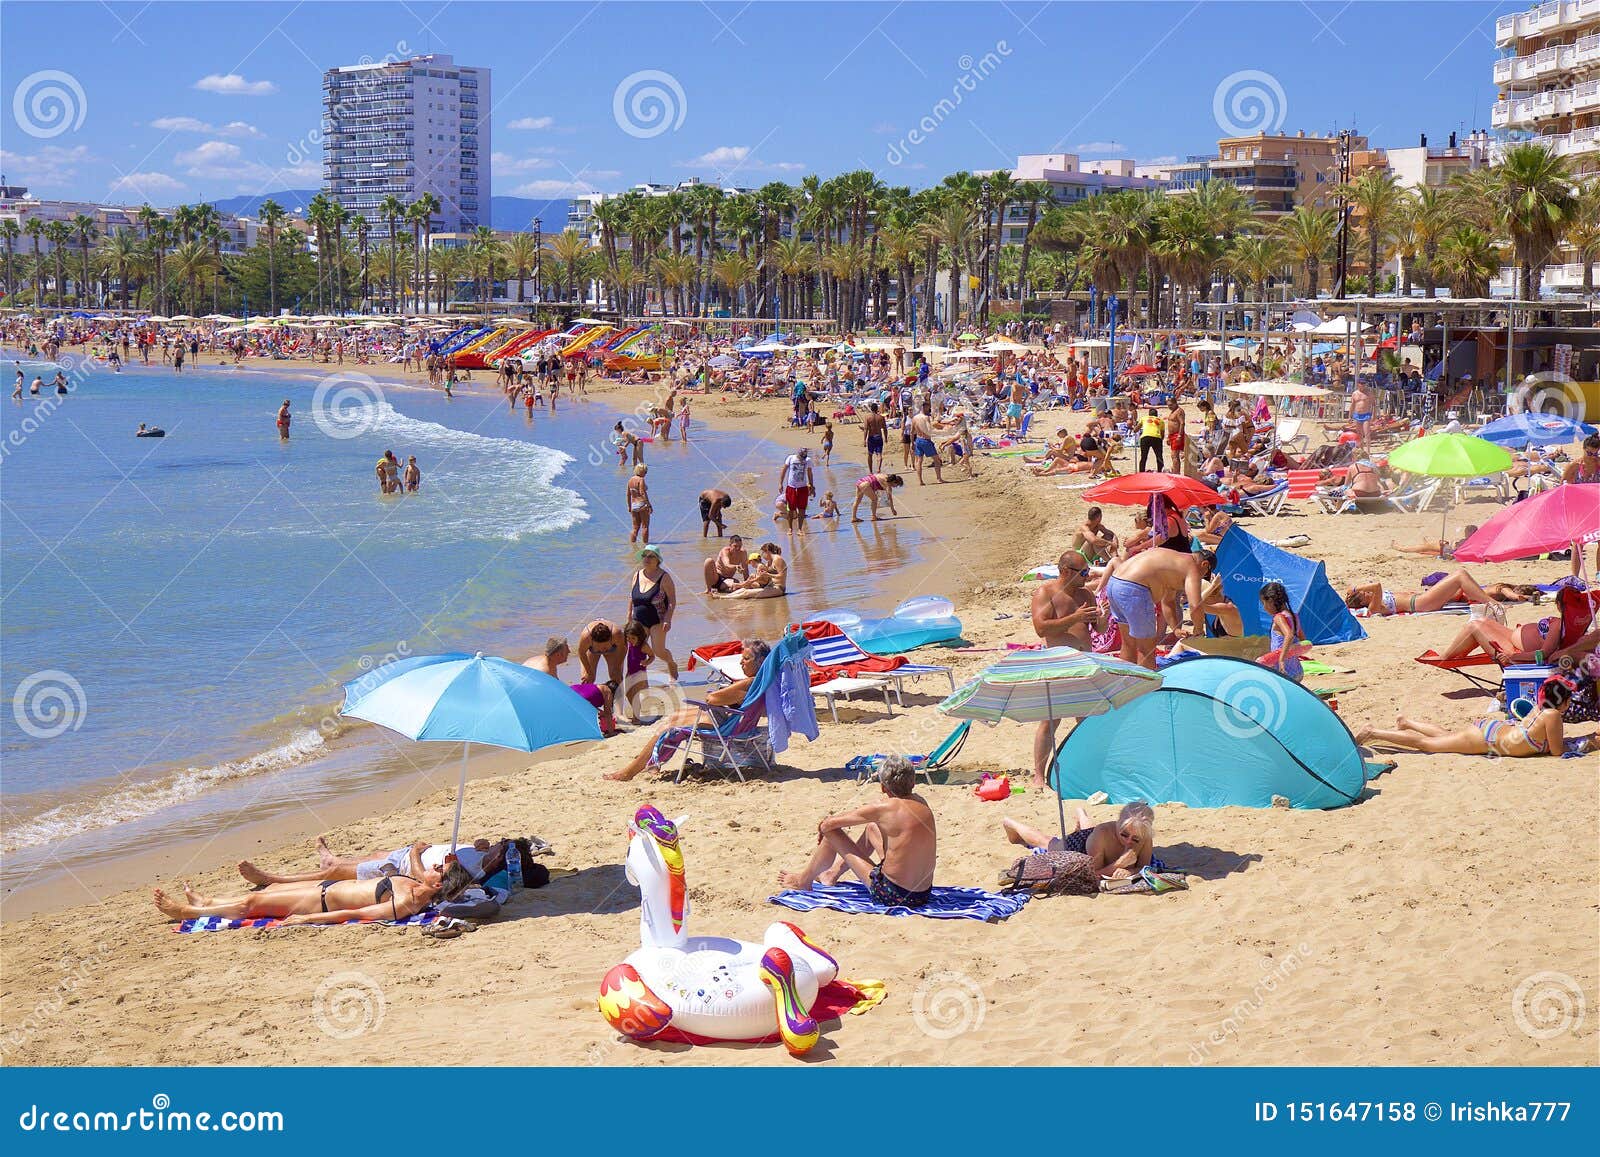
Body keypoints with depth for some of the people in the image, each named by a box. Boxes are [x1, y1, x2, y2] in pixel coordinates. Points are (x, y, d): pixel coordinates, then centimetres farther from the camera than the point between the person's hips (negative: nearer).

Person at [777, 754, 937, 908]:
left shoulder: (884, 808, -18)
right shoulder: (921, 802, 1)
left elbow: (828, 824, -8)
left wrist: (823, 827, 14)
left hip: (892, 896, -7)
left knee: (831, 832, 5)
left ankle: (804, 881, 31)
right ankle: (833, 874, 49)